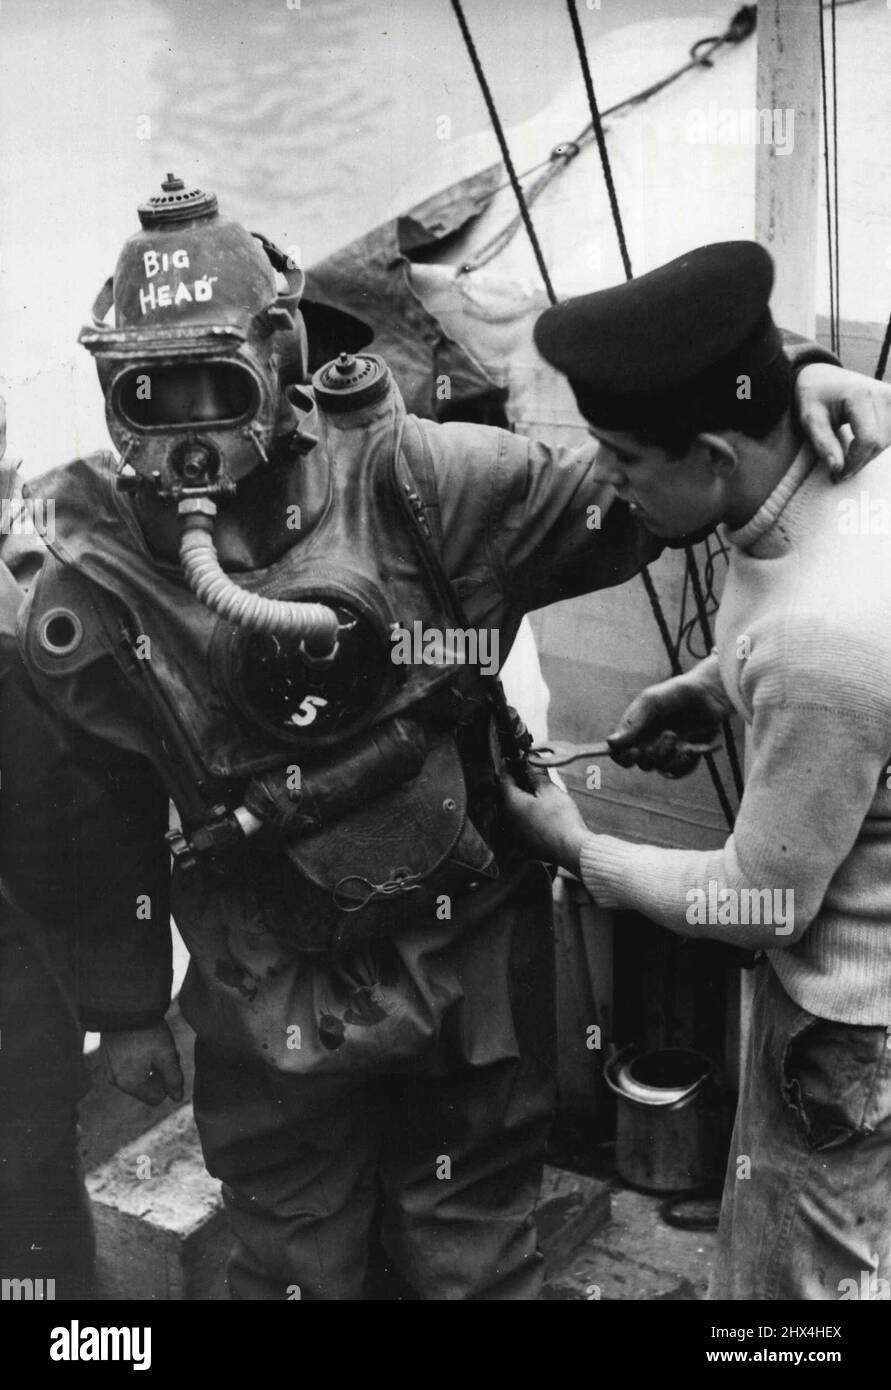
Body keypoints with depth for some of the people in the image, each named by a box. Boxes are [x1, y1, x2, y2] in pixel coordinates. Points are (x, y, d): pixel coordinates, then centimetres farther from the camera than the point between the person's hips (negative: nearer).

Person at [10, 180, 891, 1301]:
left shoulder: (410, 480, -14)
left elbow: (617, 497, -9)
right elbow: (95, 827, 0)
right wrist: (129, 1011, 7)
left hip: (469, 961, 0)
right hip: (276, 1000, 1)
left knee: (475, 1257, 18)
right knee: (295, 1263, 19)